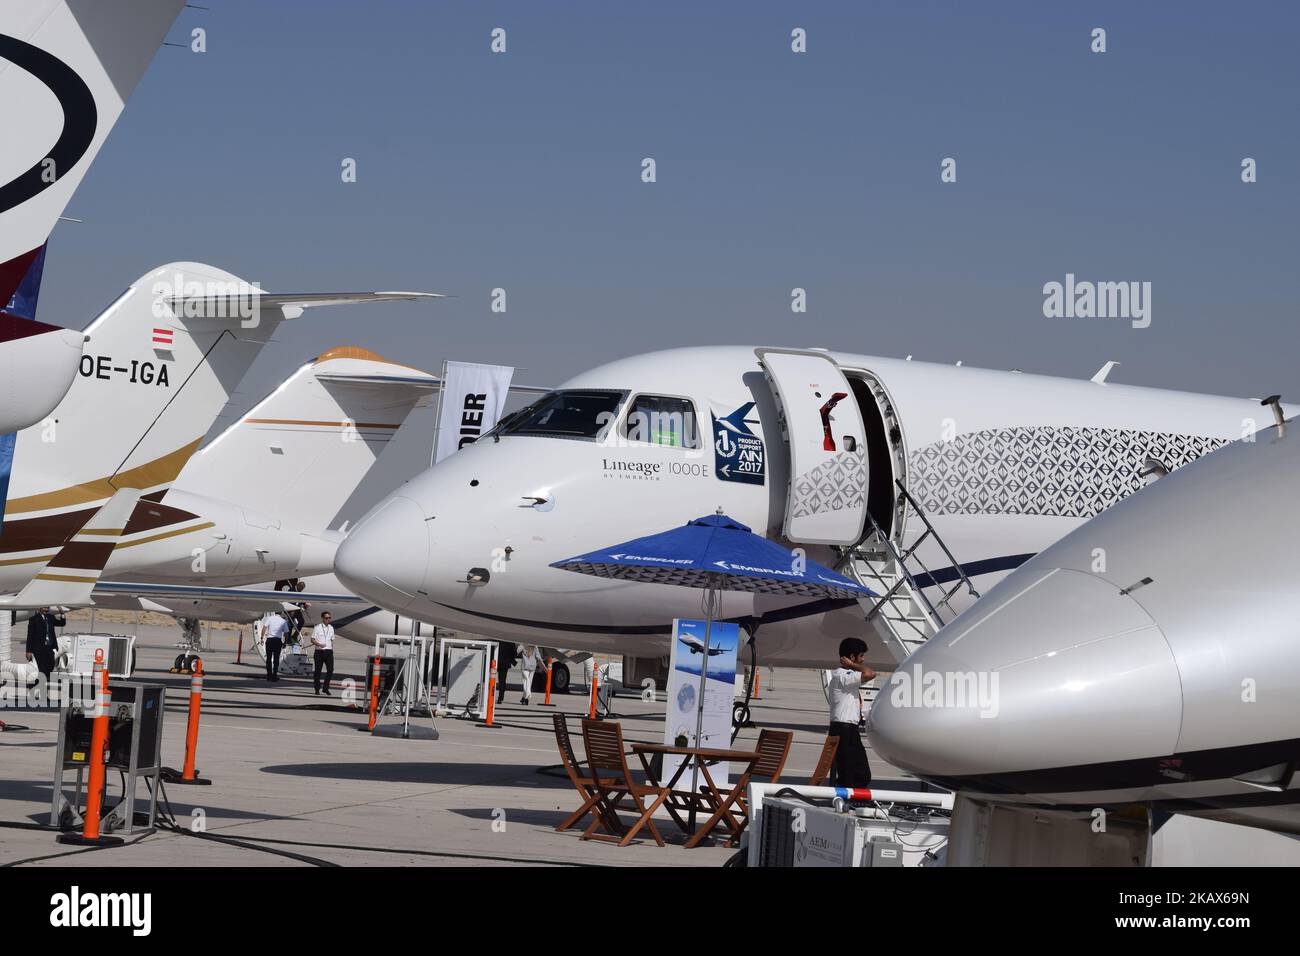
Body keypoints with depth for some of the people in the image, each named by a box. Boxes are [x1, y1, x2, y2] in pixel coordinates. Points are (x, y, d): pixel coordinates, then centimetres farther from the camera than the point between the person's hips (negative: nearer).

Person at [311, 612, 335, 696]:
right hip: (319, 651, -4)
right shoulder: (317, 628, -2)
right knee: (318, 671, 1)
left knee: (330, 669, -6)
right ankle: (317, 689, 9)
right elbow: (312, 640, -4)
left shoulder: (331, 628, 13)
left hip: (329, 651, 4)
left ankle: (326, 688, 6)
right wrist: (319, 644, -21)